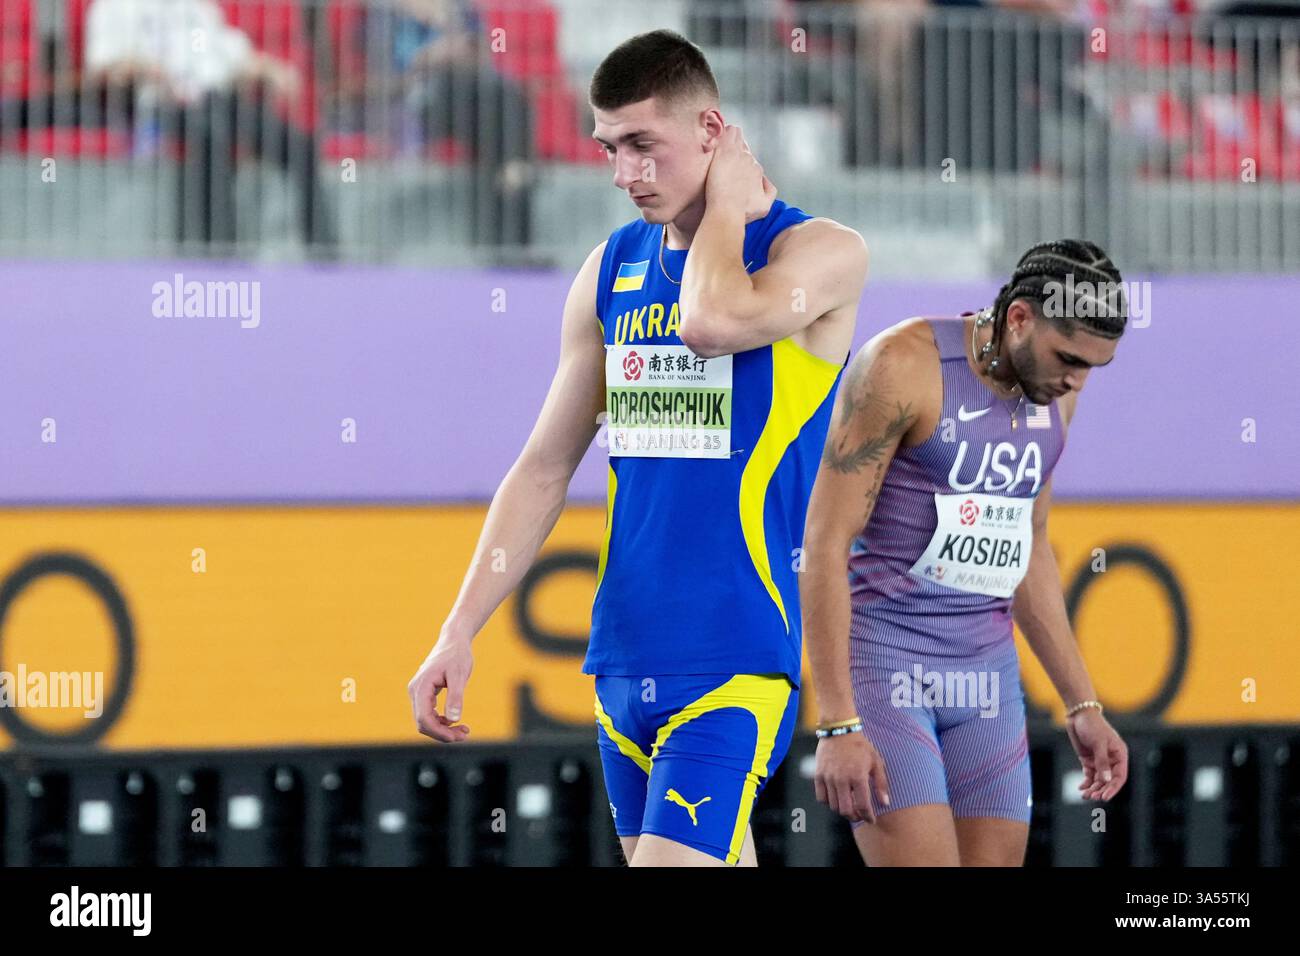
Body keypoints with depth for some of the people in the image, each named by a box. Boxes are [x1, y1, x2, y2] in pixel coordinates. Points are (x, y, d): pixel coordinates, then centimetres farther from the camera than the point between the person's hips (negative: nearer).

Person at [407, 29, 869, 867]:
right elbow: (545, 469, 15)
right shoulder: (612, 269, 12)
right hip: (625, 657, 6)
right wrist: (459, 633, 9)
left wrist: (728, 201, -9)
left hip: (735, 658, -6)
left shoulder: (822, 253, -6)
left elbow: (715, 321, -28)